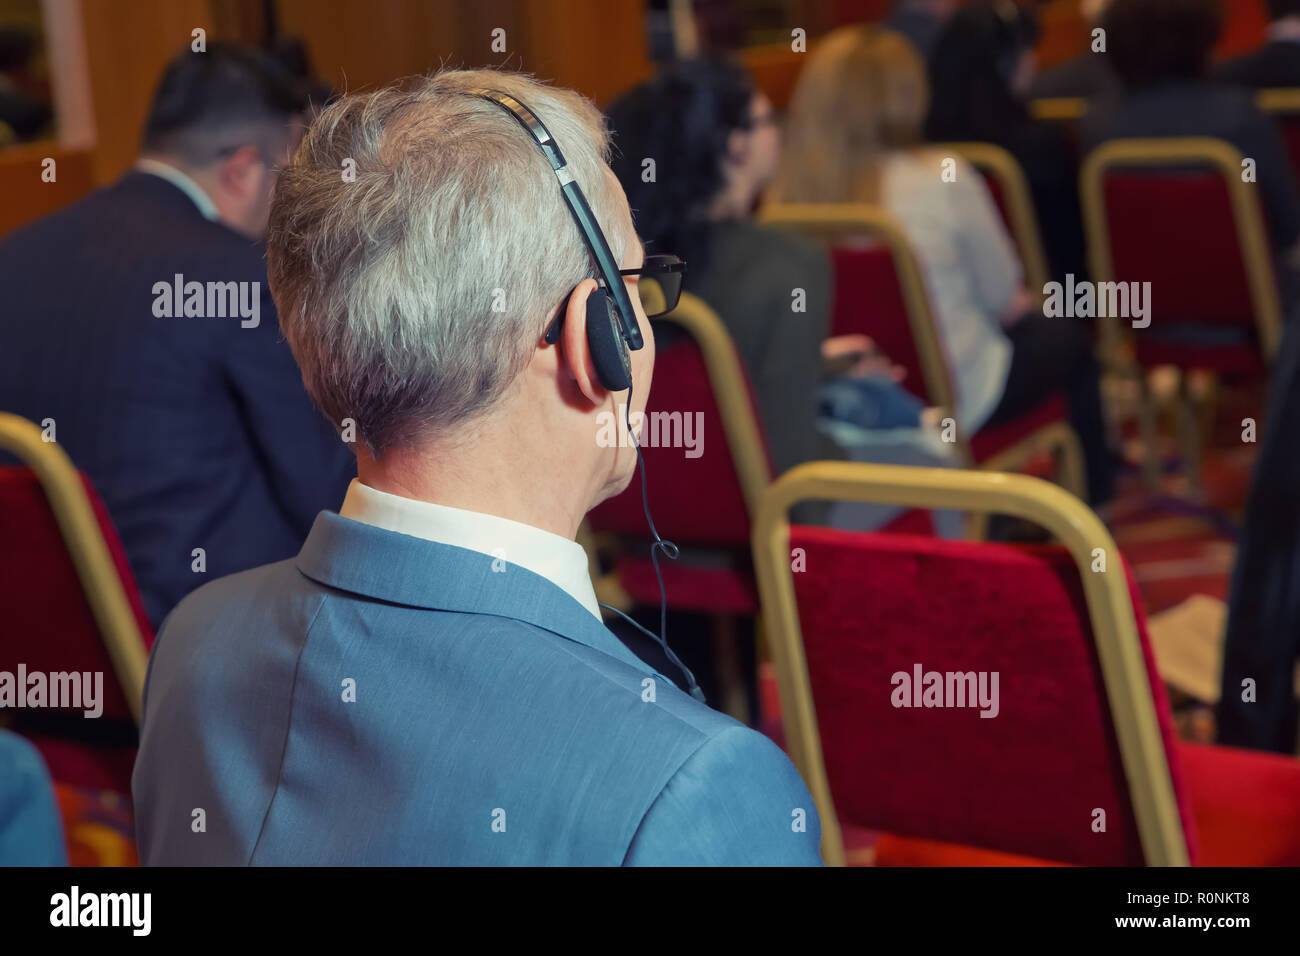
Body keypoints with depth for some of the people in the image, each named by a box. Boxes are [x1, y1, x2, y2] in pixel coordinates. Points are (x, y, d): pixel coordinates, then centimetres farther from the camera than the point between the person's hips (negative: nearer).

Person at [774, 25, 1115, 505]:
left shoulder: (788, 191, -11)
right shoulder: (941, 180, -23)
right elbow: (1004, 296, -8)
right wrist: (1016, 303, 13)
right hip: (955, 396, -5)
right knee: (1066, 338, 25)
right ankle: (1093, 498, 38)